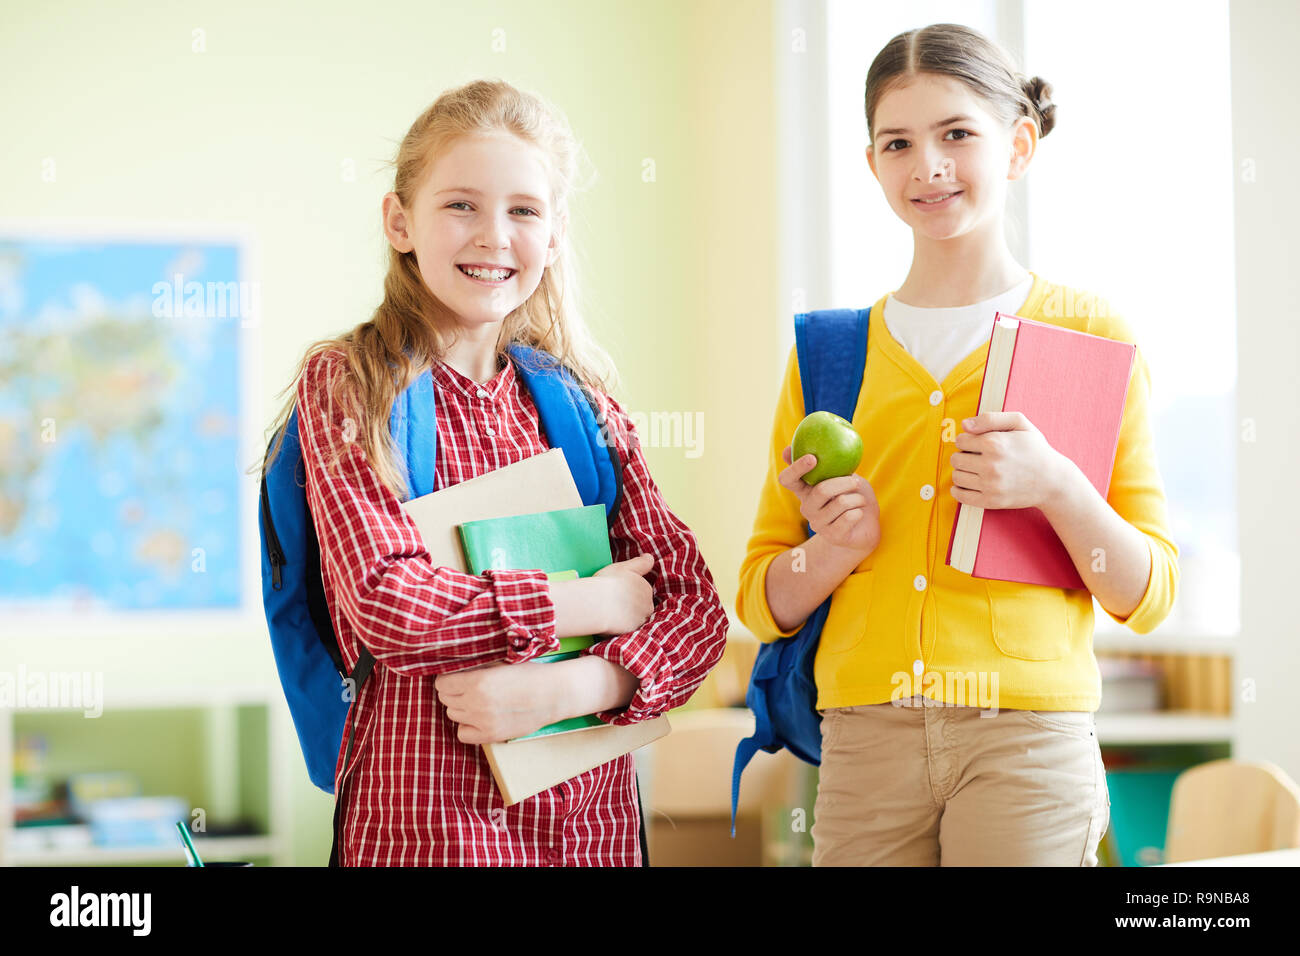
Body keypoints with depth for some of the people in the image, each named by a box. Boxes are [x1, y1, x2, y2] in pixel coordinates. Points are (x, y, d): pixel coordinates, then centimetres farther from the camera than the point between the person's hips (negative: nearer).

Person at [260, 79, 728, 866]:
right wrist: (586, 604, -11)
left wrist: (569, 687, -15)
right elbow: (383, 602, -15)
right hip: (425, 815, -3)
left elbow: (695, 604, 2)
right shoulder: (345, 383, -3)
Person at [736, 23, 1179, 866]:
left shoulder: (1090, 335, 4)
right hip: (865, 741, 2)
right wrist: (833, 553, -9)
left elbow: (1149, 594, 2)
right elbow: (761, 600, 11)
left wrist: (1056, 487, -14)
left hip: (1027, 739, -2)